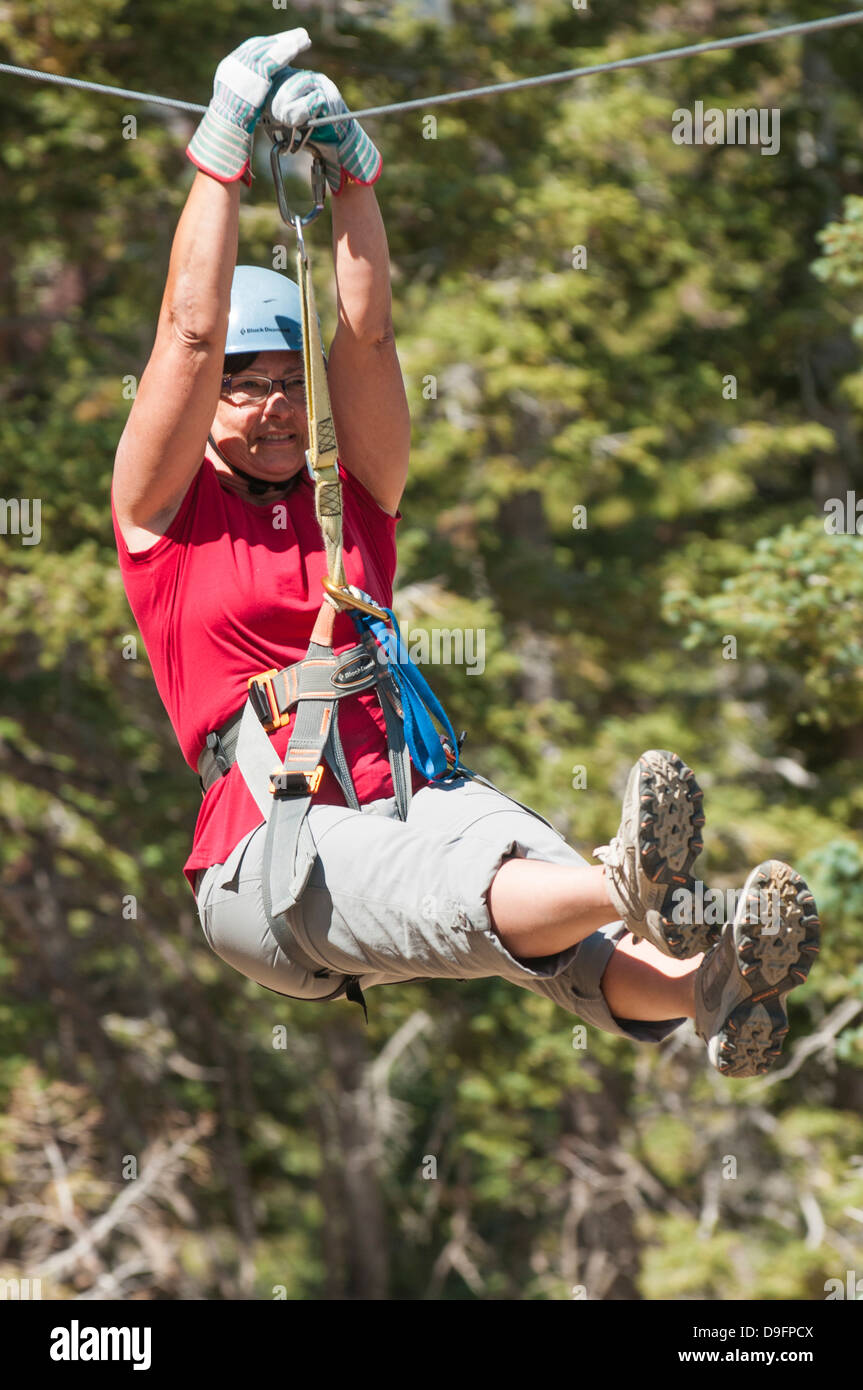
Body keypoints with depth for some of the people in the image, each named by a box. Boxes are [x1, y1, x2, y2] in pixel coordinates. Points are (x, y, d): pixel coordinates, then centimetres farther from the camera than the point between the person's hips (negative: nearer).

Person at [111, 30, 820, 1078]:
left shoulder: (354, 499, 22)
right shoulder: (164, 511, 11)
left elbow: (365, 331, 11)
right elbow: (192, 331, 2)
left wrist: (350, 167, 4)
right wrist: (224, 151, 4)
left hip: (411, 788, 4)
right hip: (268, 849, -4)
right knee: (448, 883, -37)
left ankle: (698, 987, -61)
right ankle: (630, 889, -68)